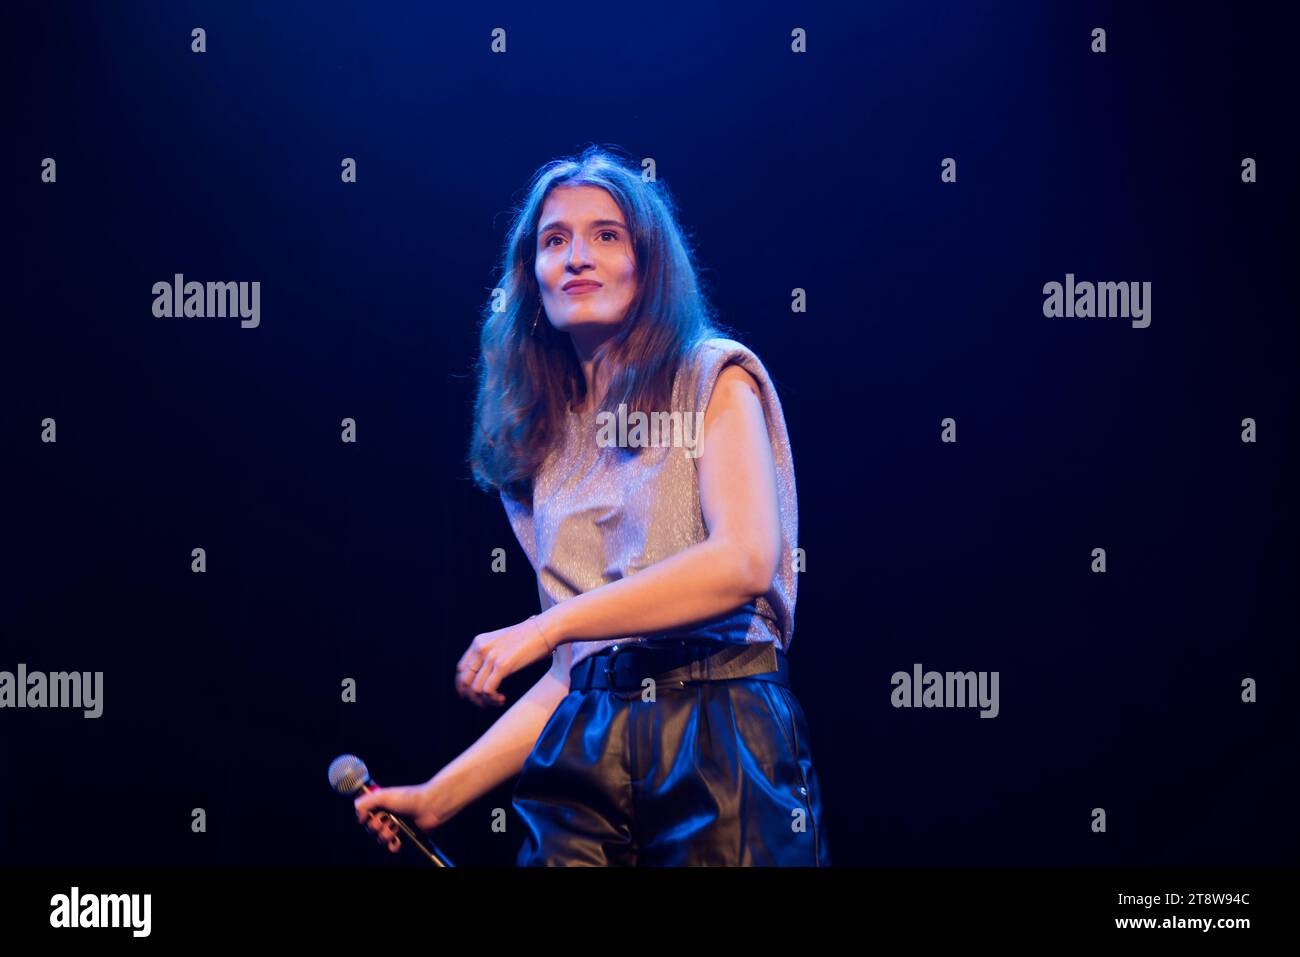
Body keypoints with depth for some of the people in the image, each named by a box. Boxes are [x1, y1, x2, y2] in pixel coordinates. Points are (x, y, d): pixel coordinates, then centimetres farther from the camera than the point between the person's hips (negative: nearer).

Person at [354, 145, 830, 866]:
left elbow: (745, 559, -13)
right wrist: (439, 797, 5)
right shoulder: (539, 442, 14)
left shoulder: (714, 376, 3)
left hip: (721, 737, -3)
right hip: (585, 756, 3)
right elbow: (575, 667, 11)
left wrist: (545, 625, -13)